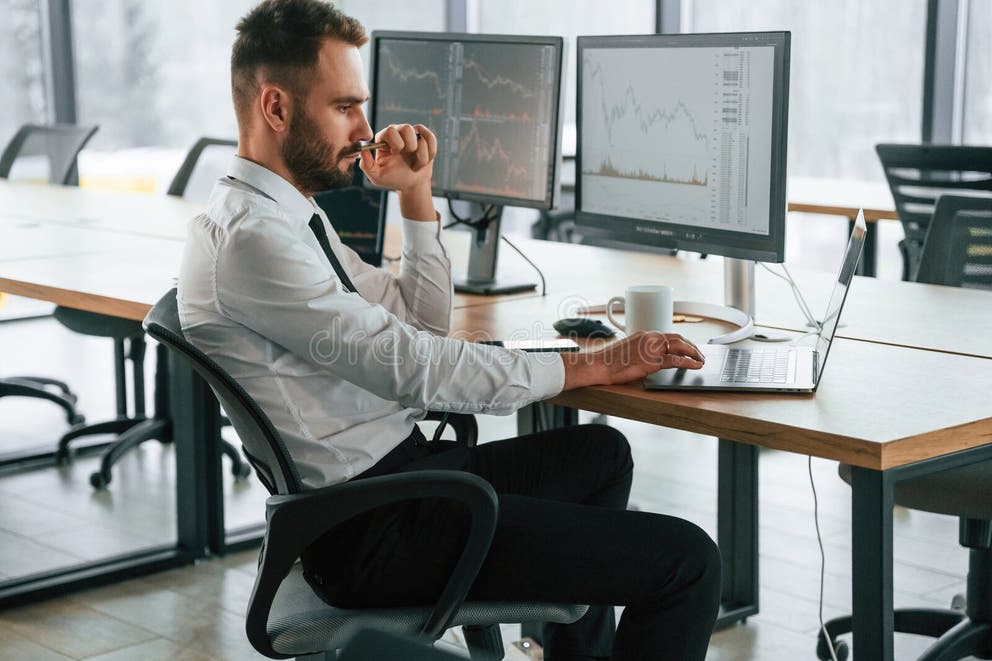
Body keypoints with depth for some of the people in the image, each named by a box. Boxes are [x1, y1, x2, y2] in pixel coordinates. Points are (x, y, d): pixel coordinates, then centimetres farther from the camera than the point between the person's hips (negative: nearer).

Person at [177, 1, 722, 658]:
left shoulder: (291, 215, 13)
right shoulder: (248, 238, -19)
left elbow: (421, 321, 20)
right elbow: (409, 364, -23)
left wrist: (416, 193, 8)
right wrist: (591, 365, -16)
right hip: (374, 533, -11)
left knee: (601, 451, 30)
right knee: (687, 558, -12)